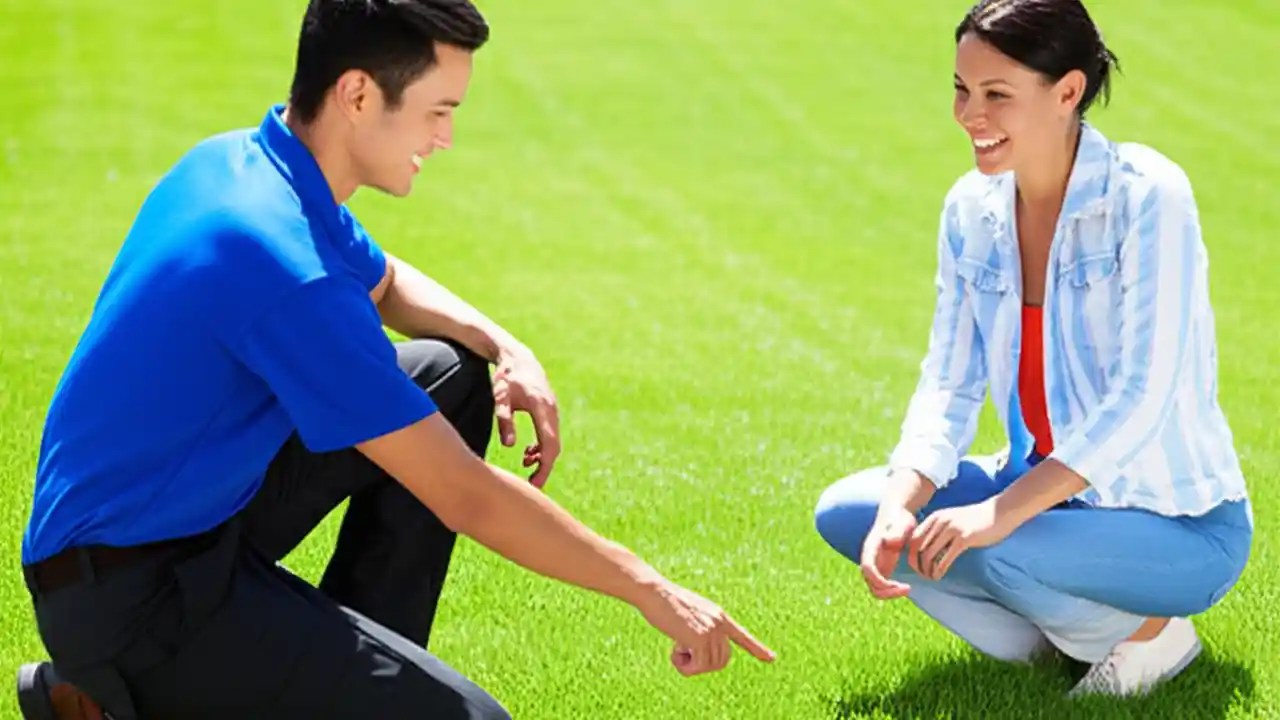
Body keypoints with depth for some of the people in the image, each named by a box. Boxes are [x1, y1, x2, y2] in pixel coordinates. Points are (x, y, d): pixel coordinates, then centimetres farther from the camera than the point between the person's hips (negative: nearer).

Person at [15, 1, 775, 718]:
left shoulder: (242, 158, 1)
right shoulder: (289, 267, -27)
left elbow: (385, 282, 24)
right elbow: (465, 497, -23)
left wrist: (507, 349, 5)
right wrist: (648, 588, -13)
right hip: (132, 593, -10)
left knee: (451, 375, 13)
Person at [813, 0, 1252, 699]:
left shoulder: (1147, 195, -21)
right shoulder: (971, 209, -1)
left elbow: (1142, 399, -26)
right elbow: (948, 385, -2)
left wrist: (998, 514, -33)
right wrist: (899, 506, -21)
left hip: (1180, 522, -7)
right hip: (1046, 486, 7)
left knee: (1001, 556, -34)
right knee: (844, 511, -8)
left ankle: (1150, 630, -3)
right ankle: (1051, 637, -1)